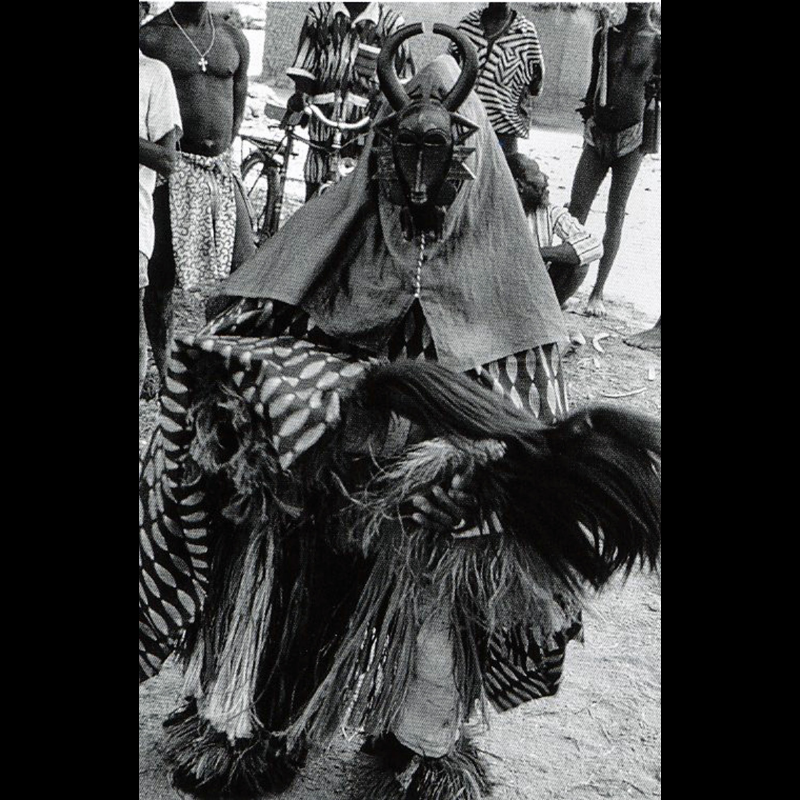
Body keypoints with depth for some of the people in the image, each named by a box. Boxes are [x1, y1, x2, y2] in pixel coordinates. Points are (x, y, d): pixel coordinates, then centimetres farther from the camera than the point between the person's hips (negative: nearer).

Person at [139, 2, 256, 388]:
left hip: (221, 168, 4)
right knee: (162, 274, -1)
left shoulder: (234, 40, 12)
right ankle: (163, 370, 11)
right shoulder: (149, 37, -2)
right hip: (171, 170, -4)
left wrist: (222, 151, 14)